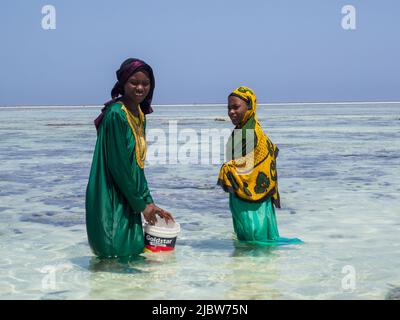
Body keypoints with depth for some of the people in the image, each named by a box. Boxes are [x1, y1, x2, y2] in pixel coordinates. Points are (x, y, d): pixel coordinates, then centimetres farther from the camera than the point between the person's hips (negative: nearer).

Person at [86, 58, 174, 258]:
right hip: (110, 200, -9)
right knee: (115, 256, -4)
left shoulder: (139, 114, 11)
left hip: (127, 199, 9)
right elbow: (118, 165, -18)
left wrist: (149, 202, 10)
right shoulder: (115, 114, -16)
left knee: (134, 252, 11)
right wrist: (141, 204, -11)